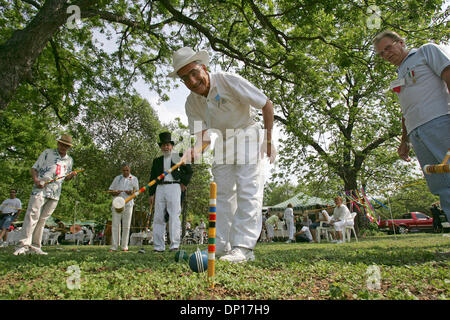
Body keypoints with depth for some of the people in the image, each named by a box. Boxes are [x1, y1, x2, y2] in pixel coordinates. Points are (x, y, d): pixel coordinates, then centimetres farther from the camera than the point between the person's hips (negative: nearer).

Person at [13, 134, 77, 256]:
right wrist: (36, 180, -14)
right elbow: (34, 168, 5)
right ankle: (24, 244, -10)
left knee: (42, 219, 5)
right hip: (40, 190, -3)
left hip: (55, 194, 4)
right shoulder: (47, 153, 7)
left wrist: (72, 175, 2)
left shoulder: (69, 160, 18)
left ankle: (35, 246, 8)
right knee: (32, 216, -11)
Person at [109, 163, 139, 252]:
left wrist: (131, 192, -19)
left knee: (126, 226, 0)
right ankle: (113, 246, 0)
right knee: (115, 225, -4)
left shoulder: (134, 179, 13)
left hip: (128, 204, -1)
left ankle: (124, 246, 7)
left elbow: (136, 190, 4)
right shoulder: (117, 178, 17)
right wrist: (115, 193, -9)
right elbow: (111, 191, 14)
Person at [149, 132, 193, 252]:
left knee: (174, 216, -9)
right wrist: (151, 194, 8)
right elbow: (152, 178, 16)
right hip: (160, 189, 4)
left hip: (174, 187, -3)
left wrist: (184, 183, 4)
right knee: (158, 217, 1)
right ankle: (158, 246, 6)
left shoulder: (179, 157, 12)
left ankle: (175, 245, -8)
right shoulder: (157, 161, 19)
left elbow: (189, 171, 15)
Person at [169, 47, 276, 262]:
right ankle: (221, 246, 9)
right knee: (223, 194, 4)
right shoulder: (191, 103, -4)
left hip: (247, 135, -5)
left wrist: (268, 141, -16)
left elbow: (266, 105, -17)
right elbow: (203, 133, -3)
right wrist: (197, 148, -27)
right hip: (221, 143, 6)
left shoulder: (228, 81, -21)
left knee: (248, 192, -13)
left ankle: (243, 247, -11)